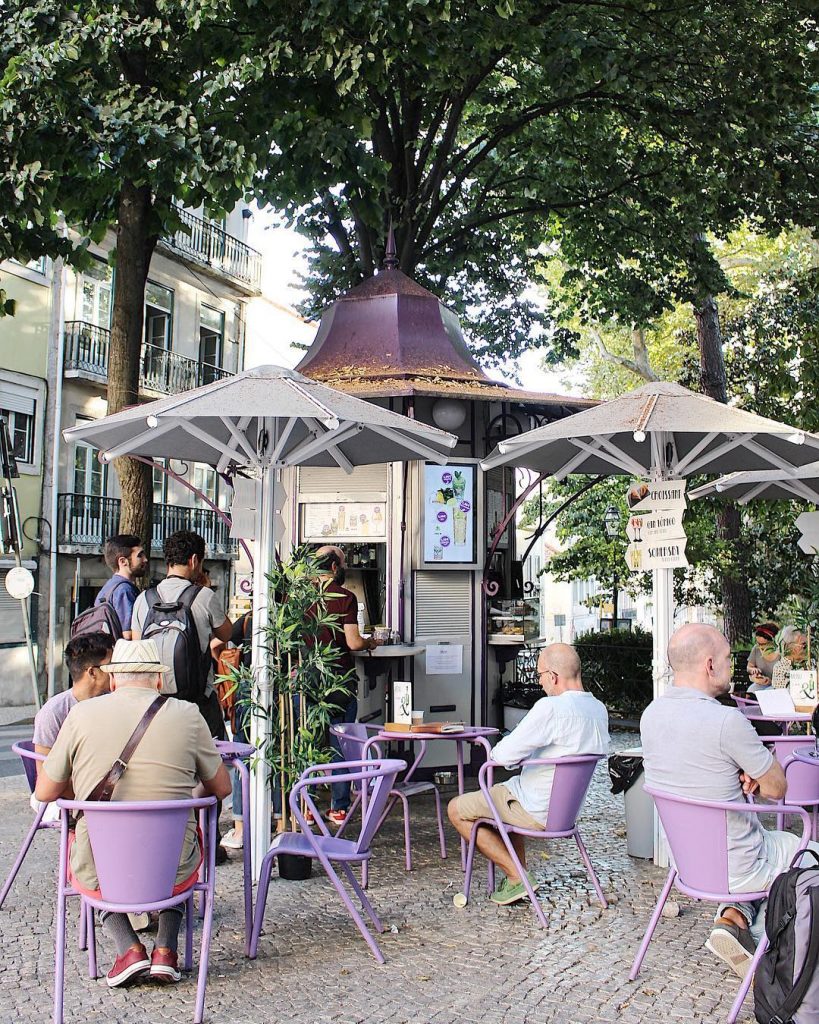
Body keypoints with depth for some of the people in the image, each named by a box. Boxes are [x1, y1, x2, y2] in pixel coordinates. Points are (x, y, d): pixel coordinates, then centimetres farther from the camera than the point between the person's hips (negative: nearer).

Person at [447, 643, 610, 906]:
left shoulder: (551, 707, -28)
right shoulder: (599, 709, -1)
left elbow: (505, 755, -26)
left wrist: (496, 751, -3)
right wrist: (523, 753, 11)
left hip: (538, 811, -9)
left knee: (456, 810, 6)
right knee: (503, 791, 34)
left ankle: (516, 877, 3)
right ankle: (519, 869, 28)